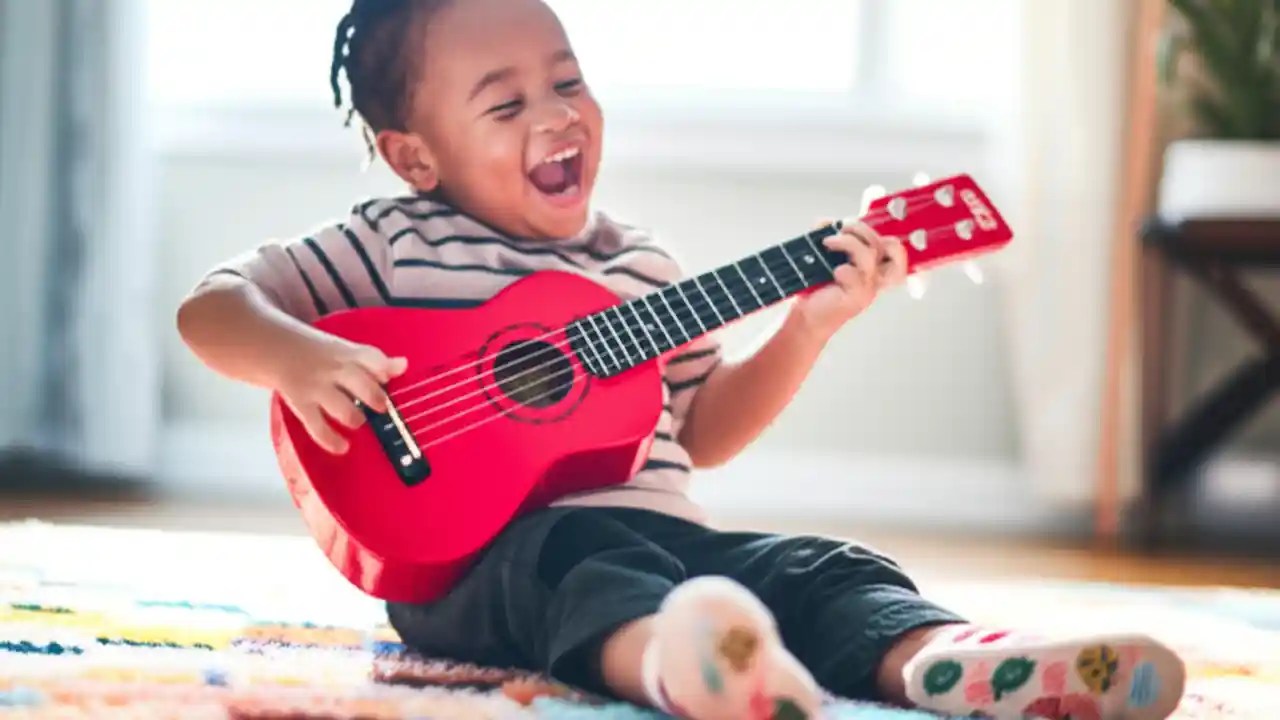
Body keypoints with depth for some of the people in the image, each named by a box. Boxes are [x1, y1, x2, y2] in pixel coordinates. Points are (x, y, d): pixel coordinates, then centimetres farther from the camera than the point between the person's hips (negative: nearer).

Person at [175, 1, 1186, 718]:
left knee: (826, 571, -18)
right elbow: (213, 305, 3)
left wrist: (809, 327, 14)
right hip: (476, 553, -6)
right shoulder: (394, 245, 6)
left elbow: (701, 432, 27)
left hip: (661, 530, 6)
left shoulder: (642, 264, 21)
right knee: (581, 552, -39)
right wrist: (297, 357, -20)